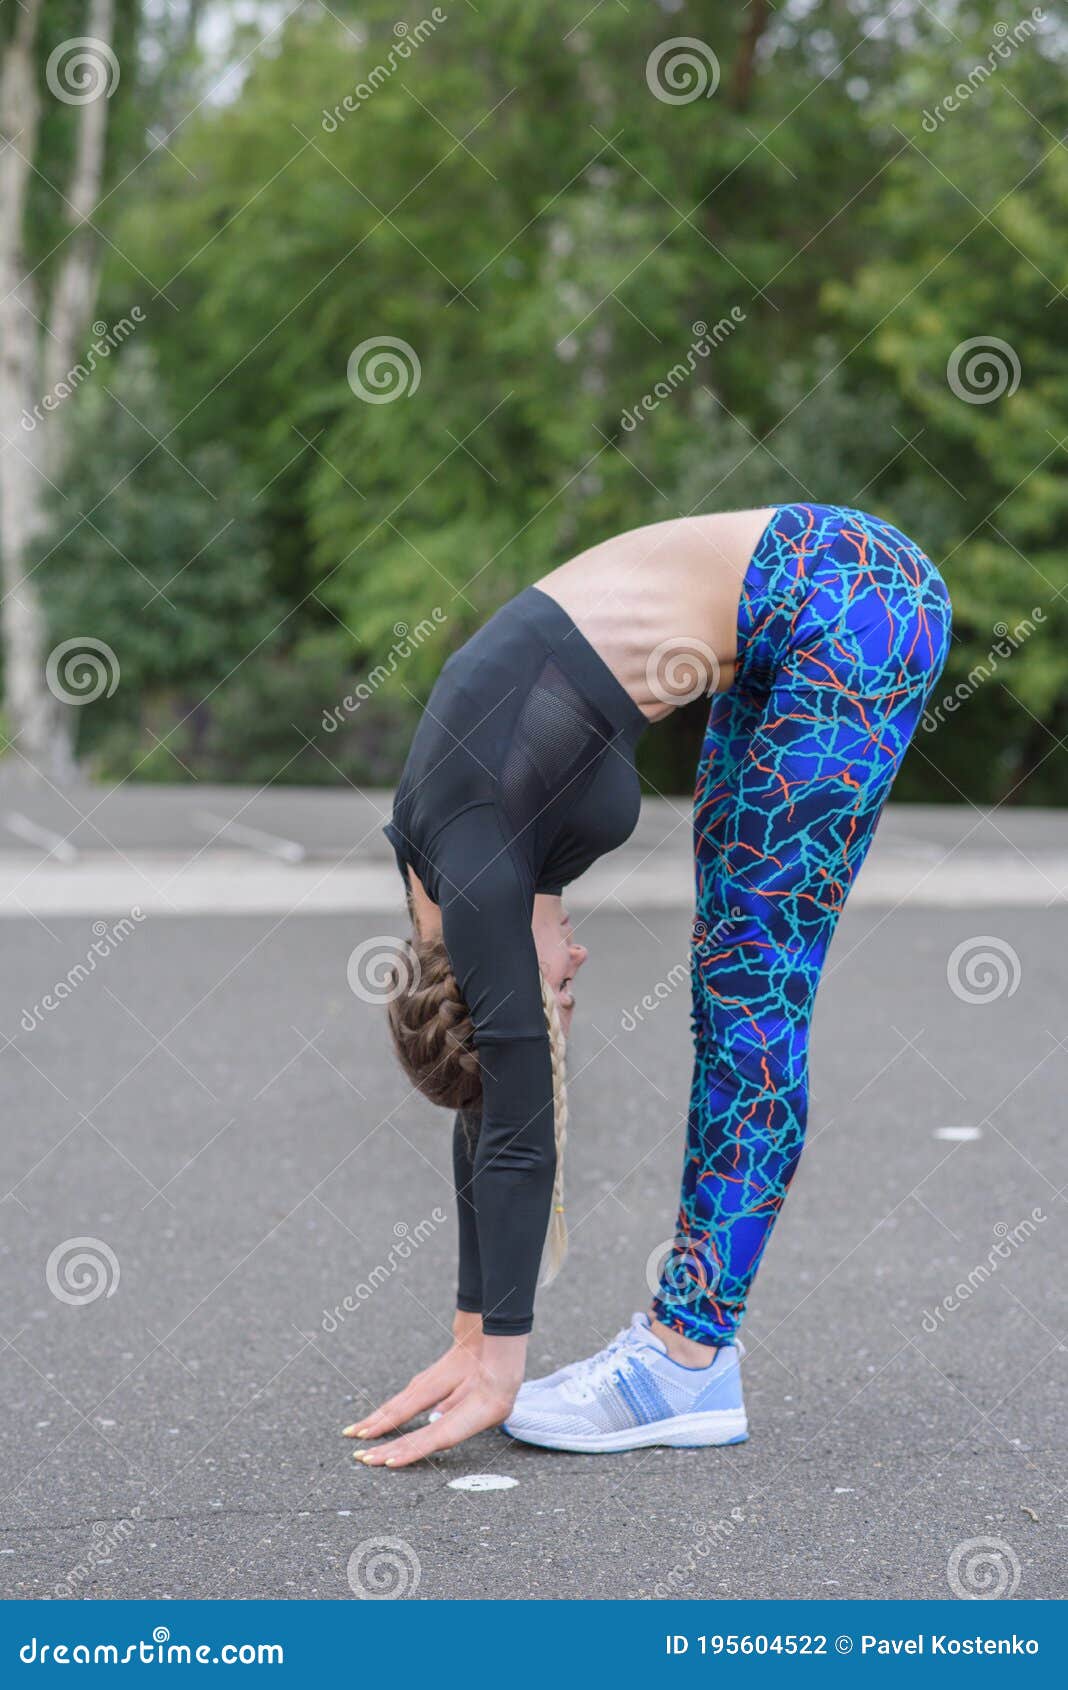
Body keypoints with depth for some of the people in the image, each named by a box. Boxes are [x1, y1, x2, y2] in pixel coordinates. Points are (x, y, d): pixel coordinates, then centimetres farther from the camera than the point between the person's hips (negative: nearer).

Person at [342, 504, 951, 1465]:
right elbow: (495, 1111, 12)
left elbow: (518, 1130, -15)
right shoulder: (441, 849, 7)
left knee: (750, 987, -8)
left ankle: (688, 1363, -5)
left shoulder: (478, 871, -16)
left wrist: (496, 1376, -10)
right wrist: (473, 1345, 14)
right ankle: (686, 1342, 11)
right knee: (731, 991, 7)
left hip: (850, 604, -9)